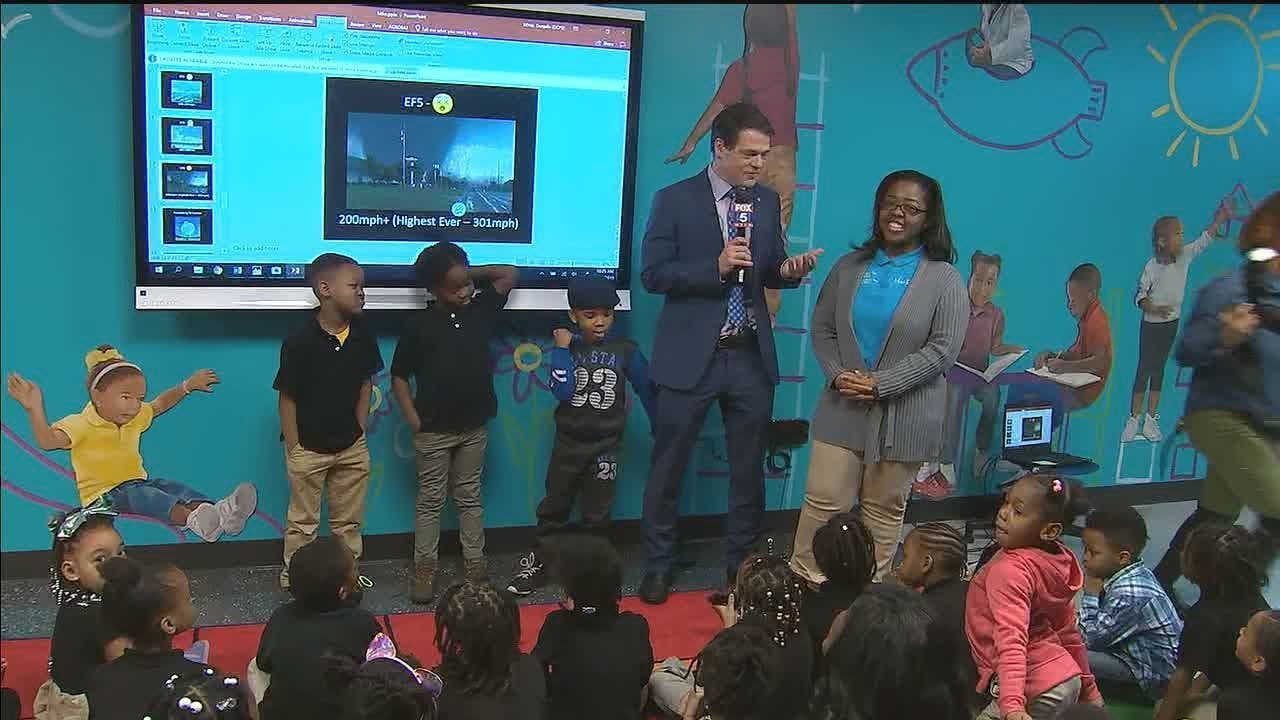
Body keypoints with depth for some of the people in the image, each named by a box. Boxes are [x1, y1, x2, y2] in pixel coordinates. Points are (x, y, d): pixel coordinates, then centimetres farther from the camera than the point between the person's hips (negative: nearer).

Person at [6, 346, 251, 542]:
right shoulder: (80, 424, -11)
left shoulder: (134, 419, 12)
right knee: (146, 495, -34)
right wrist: (35, 409, -42)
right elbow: (48, 441, -28)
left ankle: (217, 513, -49)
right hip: (102, 495, -7)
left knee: (173, 487, -19)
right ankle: (193, 519, -62)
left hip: (138, 483, 7)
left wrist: (187, 386, 28)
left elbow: (159, 405, 31)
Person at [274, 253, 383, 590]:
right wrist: (294, 448, -10)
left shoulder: (363, 336, -5)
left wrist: (359, 430, 4)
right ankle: (292, 578, 26)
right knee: (303, 521, 11)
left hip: (352, 447, 4)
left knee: (349, 521, 17)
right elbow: (288, 398, -12)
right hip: (308, 448, -4)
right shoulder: (299, 342, -19)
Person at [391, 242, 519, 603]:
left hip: (474, 428, 3)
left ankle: (474, 564, 22)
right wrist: (413, 421, -10)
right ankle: (424, 568, 16)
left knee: (469, 498, 14)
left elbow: (511, 274, 11)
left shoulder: (482, 309, 0)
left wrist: (470, 273, 1)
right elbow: (399, 375, -4)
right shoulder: (419, 324, -9)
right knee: (430, 501, 8)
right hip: (434, 431, -3)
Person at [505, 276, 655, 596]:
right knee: (553, 507, 11)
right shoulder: (567, 348, -4)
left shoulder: (625, 350, -6)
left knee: (597, 514, 9)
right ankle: (537, 563, 23)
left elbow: (646, 389, 3)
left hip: (605, 446, -1)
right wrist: (561, 349, -17)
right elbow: (562, 392, -18)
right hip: (568, 442, 1)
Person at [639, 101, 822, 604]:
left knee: (749, 468, 11)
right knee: (668, 466, 7)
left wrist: (789, 270, -10)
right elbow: (652, 274, -10)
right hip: (691, 356, -4)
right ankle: (658, 565, 23)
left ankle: (743, 565, 26)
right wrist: (715, 267, -21)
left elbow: (768, 272, 13)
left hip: (751, 356, 4)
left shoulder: (768, 201, 7)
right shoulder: (675, 200, -6)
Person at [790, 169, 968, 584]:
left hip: (904, 414, -2)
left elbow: (943, 348, -11)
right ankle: (801, 582, 14)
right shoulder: (849, 267, 7)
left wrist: (880, 384, -16)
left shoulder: (944, 279, -4)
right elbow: (822, 328, 8)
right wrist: (838, 374, -10)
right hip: (843, 406, 2)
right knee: (823, 501, 2)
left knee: (884, 509, 9)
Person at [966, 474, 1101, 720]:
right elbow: (1068, 632, 15)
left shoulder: (1010, 570, -22)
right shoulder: (1057, 562, 4)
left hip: (1036, 693, -9)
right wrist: (1088, 689, 24)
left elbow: (1012, 640, -33)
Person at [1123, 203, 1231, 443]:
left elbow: (1203, 241, -6)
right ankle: (1134, 419, 8)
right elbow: (1140, 295, -13)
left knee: (1159, 369, 11)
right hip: (1151, 324, -5)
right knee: (1144, 369, 1)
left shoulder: (1185, 256, -4)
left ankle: (1151, 419, 16)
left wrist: (1219, 219, -17)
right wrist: (1153, 308, -30)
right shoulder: (1152, 266, -17)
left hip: (1172, 323, 5)